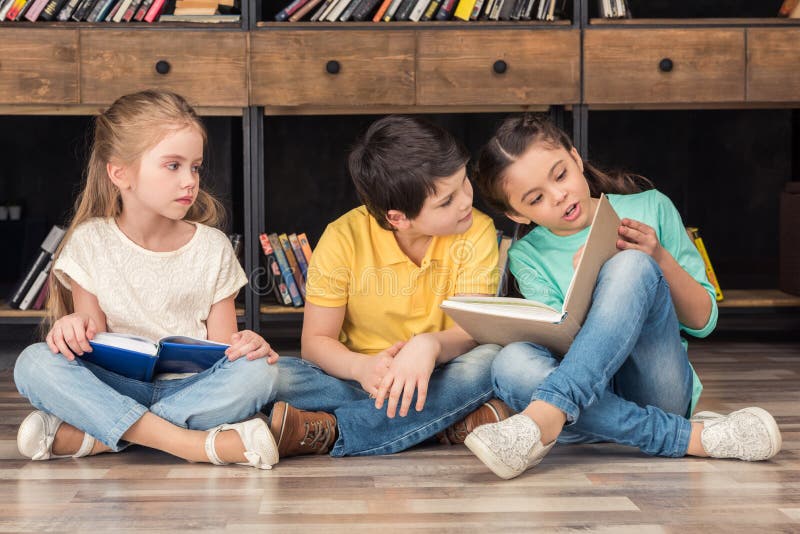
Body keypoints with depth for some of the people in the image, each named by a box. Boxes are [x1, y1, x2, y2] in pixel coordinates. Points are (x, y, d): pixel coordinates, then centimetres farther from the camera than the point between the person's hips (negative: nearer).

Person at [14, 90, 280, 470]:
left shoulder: (212, 247, 5)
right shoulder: (90, 243, 3)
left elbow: (222, 345, 4)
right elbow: (91, 344, 3)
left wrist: (244, 345, -20)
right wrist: (77, 325, -21)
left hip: (192, 389, 1)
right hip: (116, 388, -1)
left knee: (258, 371, -30)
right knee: (33, 363, -28)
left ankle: (85, 437, -29)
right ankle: (197, 444, -34)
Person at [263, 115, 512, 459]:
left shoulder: (477, 233, -10)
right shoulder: (345, 239, -11)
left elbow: (472, 333, -16)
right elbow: (315, 342, -8)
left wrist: (430, 346, -40)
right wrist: (362, 367, -32)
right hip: (361, 381, 0)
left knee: (488, 360, -32)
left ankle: (325, 431, -32)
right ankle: (448, 424, -27)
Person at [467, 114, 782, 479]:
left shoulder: (650, 208, 10)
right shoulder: (528, 256, 12)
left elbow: (703, 320, 10)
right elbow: (562, 341, -1)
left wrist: (660, 258, -7)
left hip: (658, 389, -1)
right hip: (592, 397, 1)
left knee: (632, 267, -26)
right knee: (513, 363, -32)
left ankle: (543, 418, -43)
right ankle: (691, 436, -32)